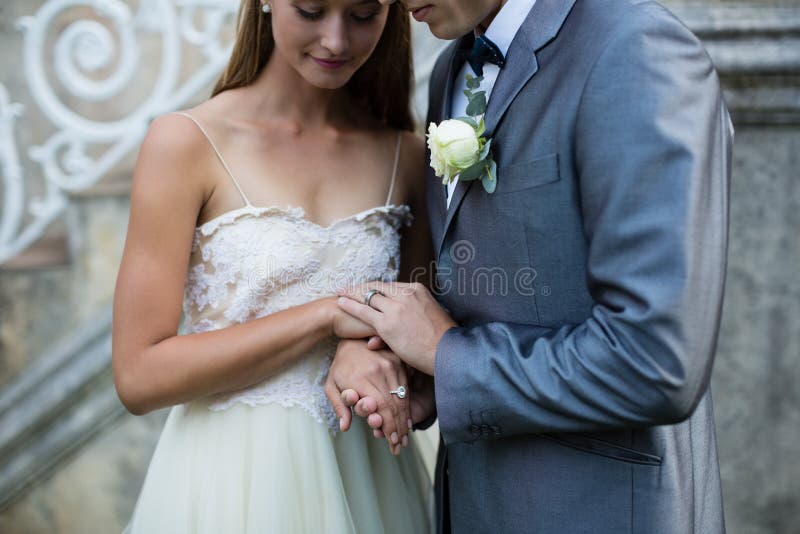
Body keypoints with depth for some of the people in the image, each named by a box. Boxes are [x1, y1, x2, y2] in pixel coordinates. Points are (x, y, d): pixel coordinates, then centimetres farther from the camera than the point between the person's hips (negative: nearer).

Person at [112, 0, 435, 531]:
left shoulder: (408, 154, -1)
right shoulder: (186, 141, -11)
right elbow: (139, 374, -14)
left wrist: (373, 350, -14)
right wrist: (329, 314, -19)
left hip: (368, 476, 3)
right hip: (233, 476, -3)